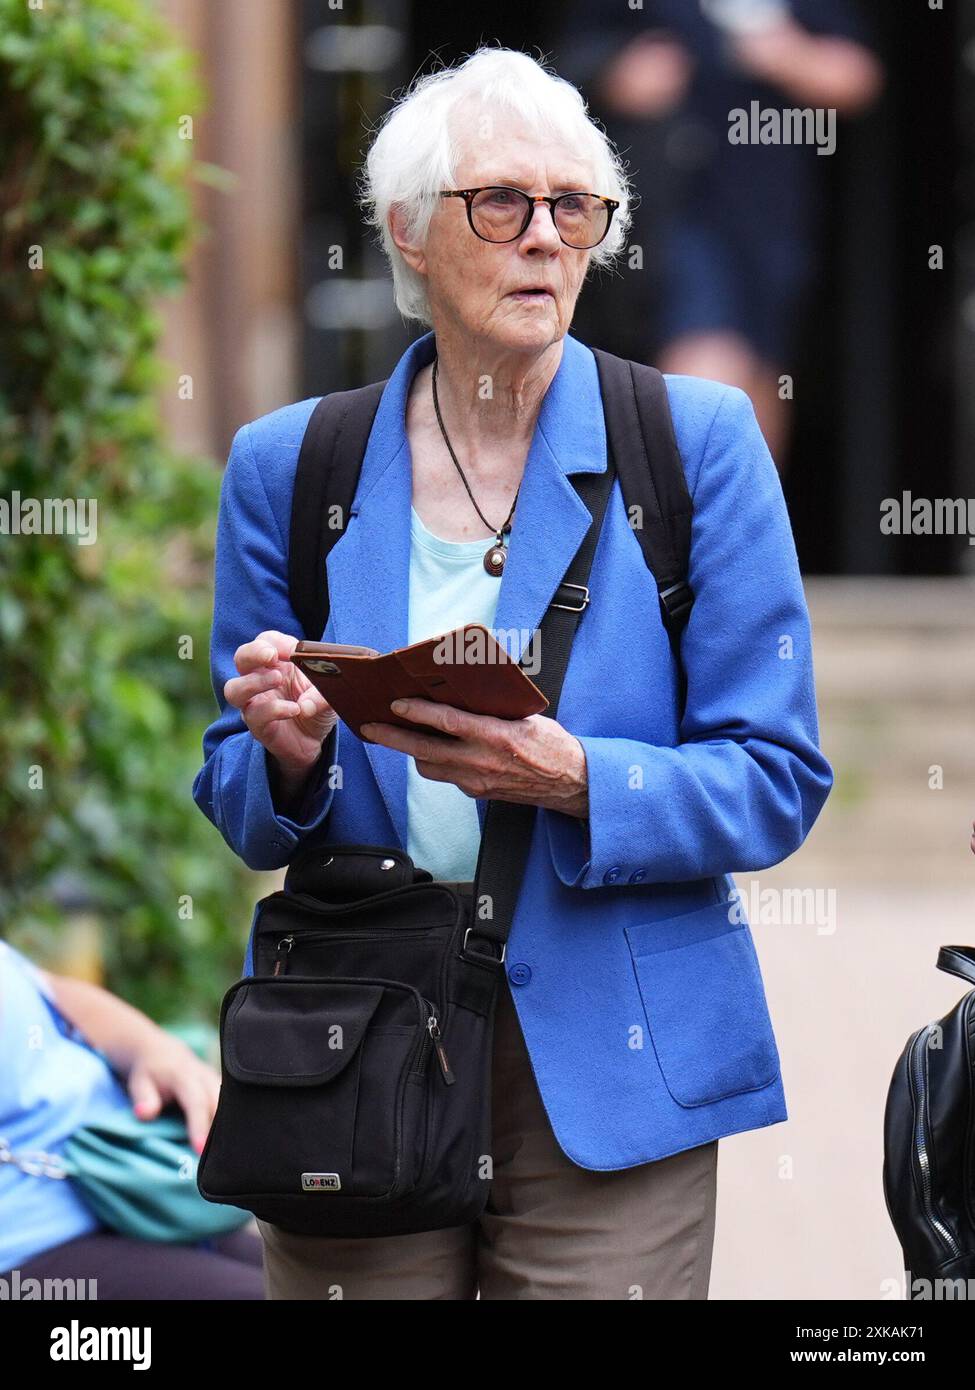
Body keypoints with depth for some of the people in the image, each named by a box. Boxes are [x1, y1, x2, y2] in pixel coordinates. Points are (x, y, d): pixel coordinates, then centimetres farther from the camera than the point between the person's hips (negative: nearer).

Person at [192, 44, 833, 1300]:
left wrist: (576, 782, -19)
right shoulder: (285, 467, 7)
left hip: (606, 1068, -2)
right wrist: (289, 759, -12)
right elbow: (238, 805, 11)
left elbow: (776, 781, -2)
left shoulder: (696, 443, 1)